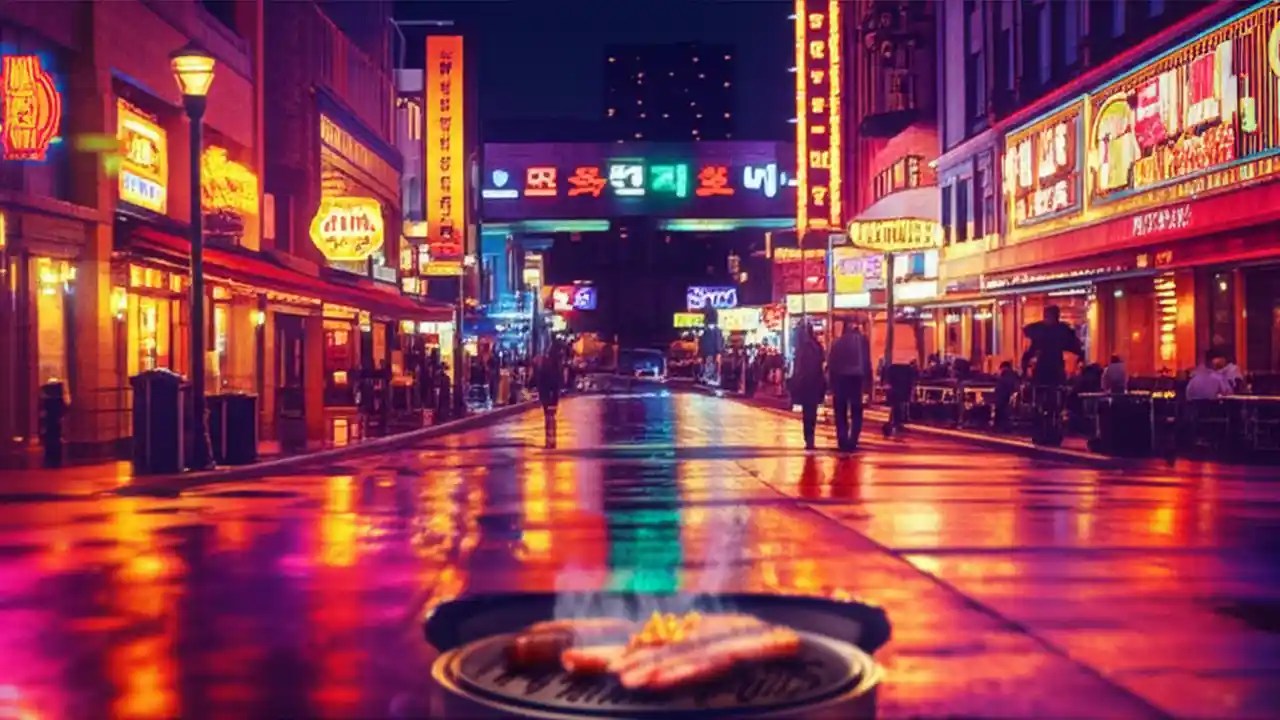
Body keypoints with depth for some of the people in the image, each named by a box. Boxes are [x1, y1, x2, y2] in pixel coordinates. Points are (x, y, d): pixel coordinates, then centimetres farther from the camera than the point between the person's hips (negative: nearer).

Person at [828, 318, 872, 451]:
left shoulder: (838, 342, 3)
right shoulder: (862, 340, -1)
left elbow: (832, 364, 0)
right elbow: (867, 362, -5)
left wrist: (832, 385, 4)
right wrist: (867, 381, -1)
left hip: (840, 379, 1)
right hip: (857, 379, -1)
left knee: (841, 413, 10)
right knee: (856, 413, 9)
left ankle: (843, 442, 1)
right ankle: (852, 442, -2)